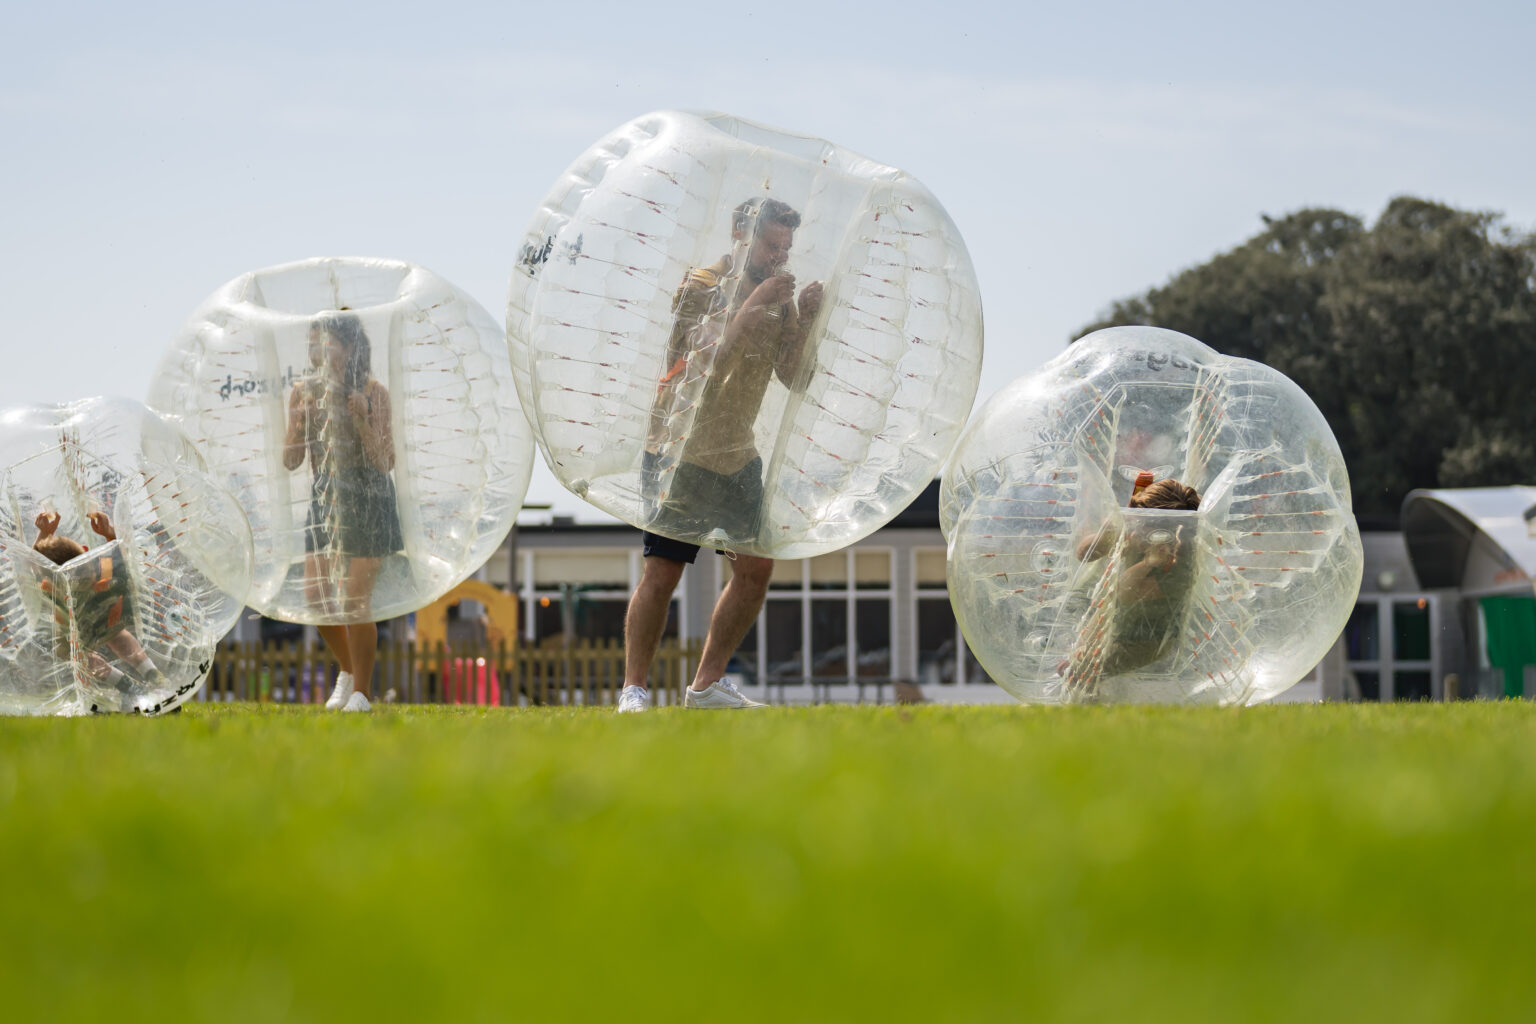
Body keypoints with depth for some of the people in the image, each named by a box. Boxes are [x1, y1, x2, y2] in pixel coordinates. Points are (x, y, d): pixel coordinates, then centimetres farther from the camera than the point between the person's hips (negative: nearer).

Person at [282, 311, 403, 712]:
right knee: (315, 594, 0)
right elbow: (290, 461, 1)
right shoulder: (304, 391, 1)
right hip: (325, 499, 4)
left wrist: (362, 421, -24)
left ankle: (361, 691, 4)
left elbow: (385, 462, -12)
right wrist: (300, 420, -15)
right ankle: (348, 668, 26)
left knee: (354, 598, -9)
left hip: (367, 502, -4)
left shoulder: (373, 393, -10)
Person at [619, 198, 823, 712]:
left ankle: (708, 684, 13)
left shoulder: (777, 298, 9)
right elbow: (713, 357, -25)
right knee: (662, 571, -11)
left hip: (738, 455, 7)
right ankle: (633, 689, -5)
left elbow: (795, 379, 1)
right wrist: (754, 304, -27)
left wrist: (803, 320, -13)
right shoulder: (700, 287, -10)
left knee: (756, 569, 4)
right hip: (681, 451, -7)